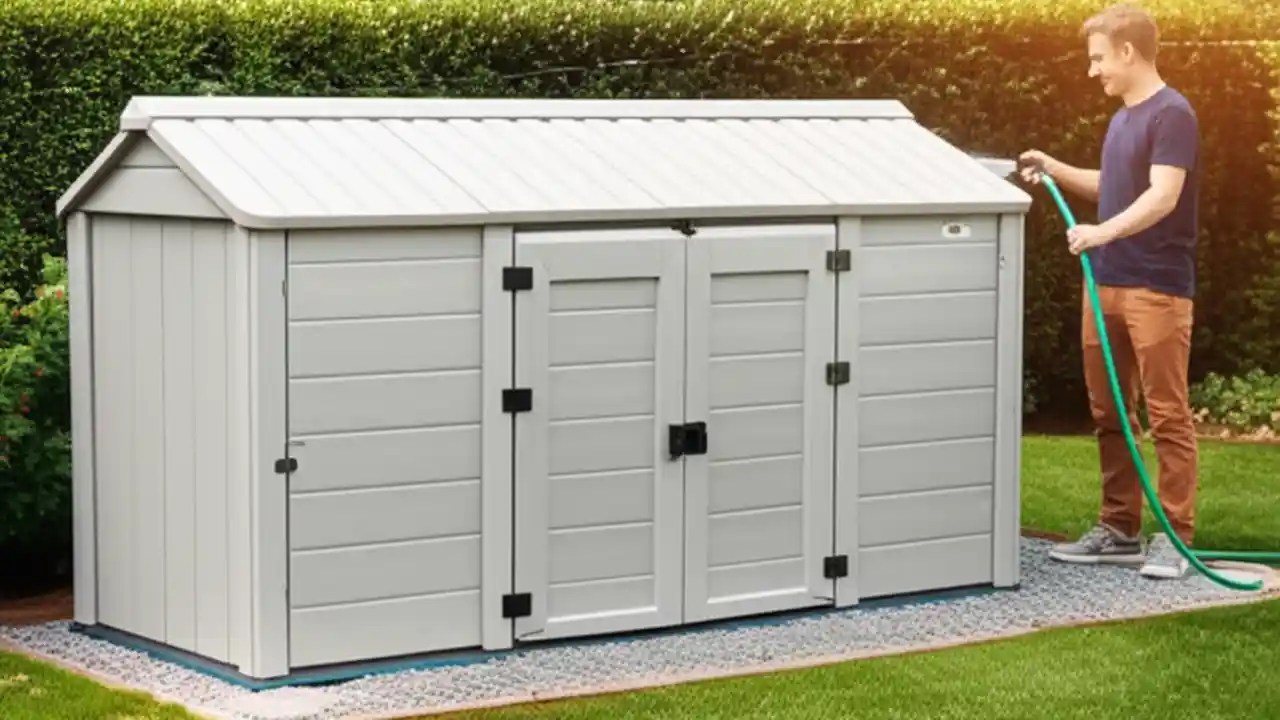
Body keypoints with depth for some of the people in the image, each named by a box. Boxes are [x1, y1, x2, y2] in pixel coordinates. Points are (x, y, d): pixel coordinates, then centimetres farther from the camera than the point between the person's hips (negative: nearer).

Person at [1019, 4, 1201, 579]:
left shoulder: (1172, 115, -12)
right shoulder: (1122, 117, 16)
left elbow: (1163, 195, -23)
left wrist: (1105, 231, -34)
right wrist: (1053, 169, 20)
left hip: (1158, 288, -9)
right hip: (1106, 284, 9)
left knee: (1167, 415, -4)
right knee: (1108, 414, 10)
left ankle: (1175, 535, 0)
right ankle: (1119, 530, 17)